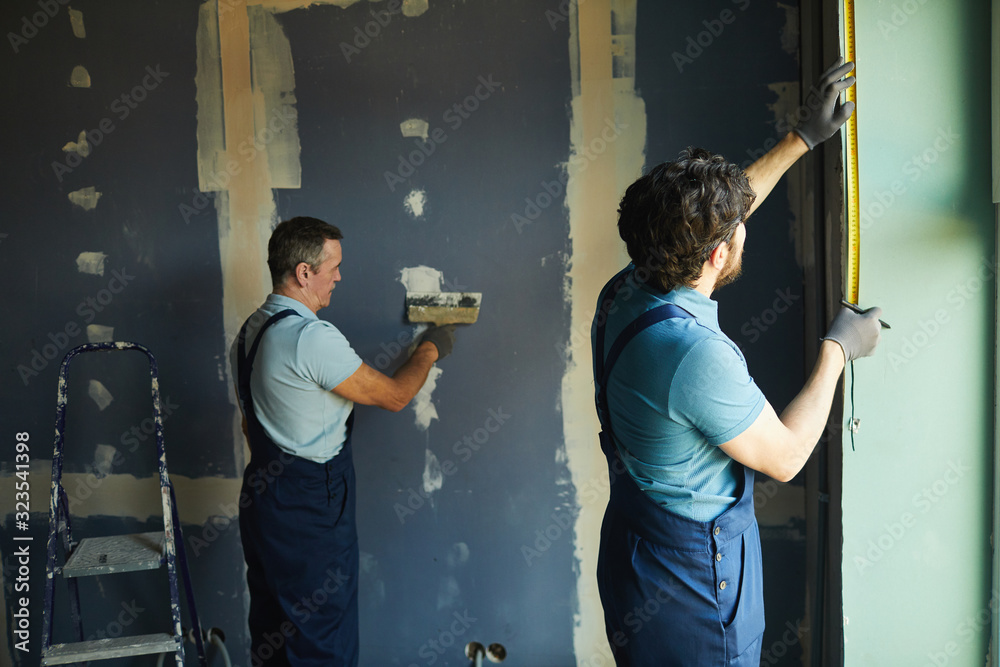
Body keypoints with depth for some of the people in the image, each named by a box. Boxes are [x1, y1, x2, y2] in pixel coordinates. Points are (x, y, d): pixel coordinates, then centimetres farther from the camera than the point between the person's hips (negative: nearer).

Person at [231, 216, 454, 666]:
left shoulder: (251, 331, 8)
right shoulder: (313, 337, -21)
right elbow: (394, 395, -13)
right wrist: (429, 351, 4)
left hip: (261, 494, 9)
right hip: (311, 511, -9)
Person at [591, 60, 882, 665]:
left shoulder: (627, 290, -6)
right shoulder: (695, 353, -32)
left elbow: (714, 214, 11)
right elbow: (786, 456, -17)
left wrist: (805, 137, 17)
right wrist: (837, 349, -6)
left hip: (635, 542, 9)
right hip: (692, 573, -8)